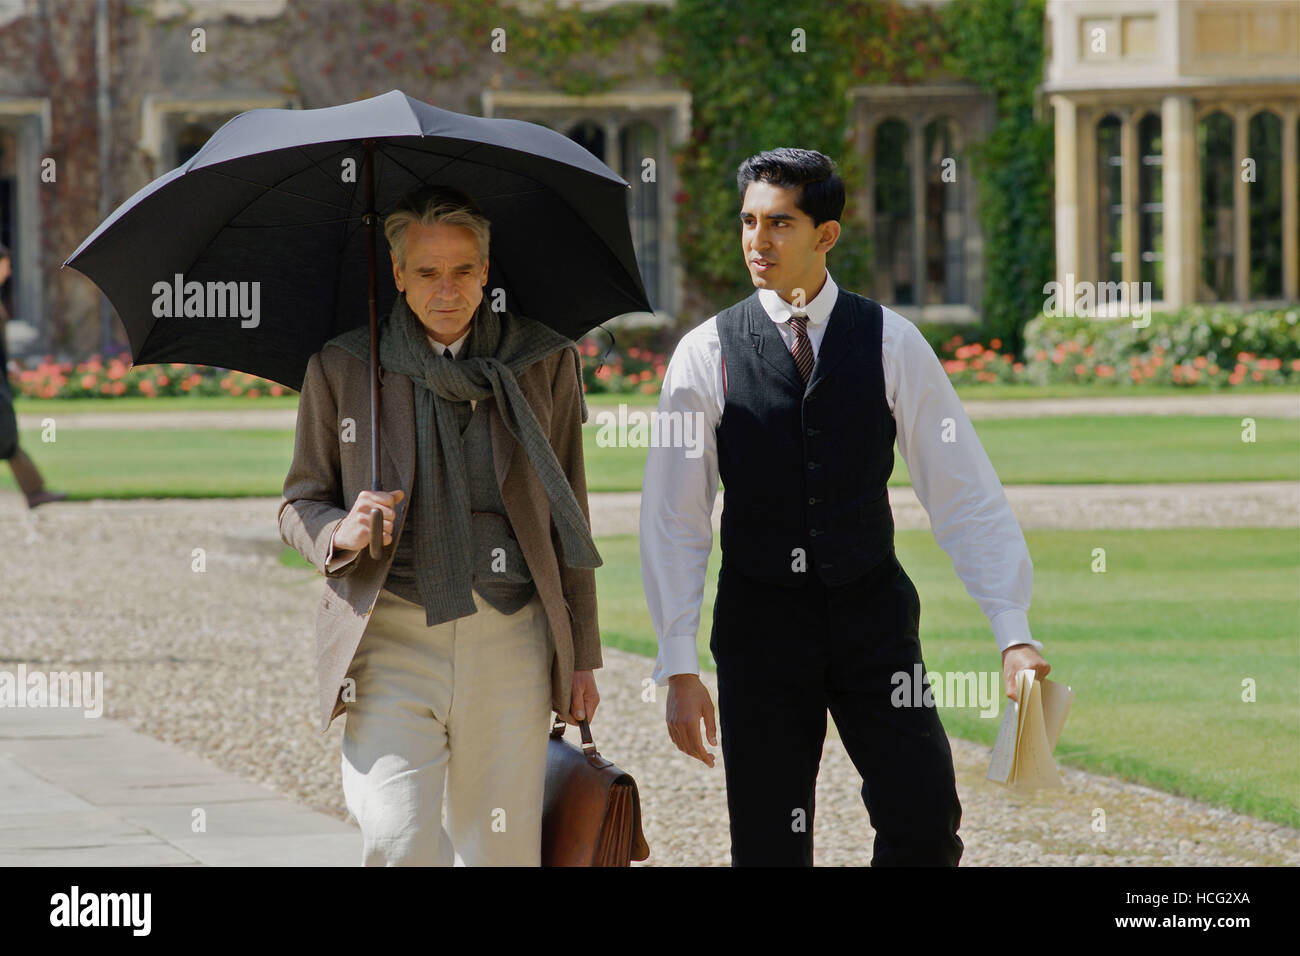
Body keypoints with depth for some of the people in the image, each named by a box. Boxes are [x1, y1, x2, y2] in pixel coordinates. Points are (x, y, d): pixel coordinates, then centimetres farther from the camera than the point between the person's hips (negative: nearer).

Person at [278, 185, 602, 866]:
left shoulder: (544, 363, 10)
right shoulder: (340, 368, 6)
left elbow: (568, 516, 13)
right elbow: (299, 505, 14)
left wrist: (582, 657, 11)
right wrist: (340, 534, -10)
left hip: (511, 639, 1)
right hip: (390, 640, -1)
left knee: (504, 854, 1)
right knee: (395, 842, -20)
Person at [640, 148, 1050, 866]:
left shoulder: (890, 344, -1)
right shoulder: (707, 355, -2)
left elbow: (965, 496, -2)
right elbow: (674, 522, -1)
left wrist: (1013, 633, -11)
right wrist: (678, 668, -6)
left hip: (874, 614, 0)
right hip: (761, 621, 0)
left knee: (927, 823, -10)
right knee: (769, 846, 0)